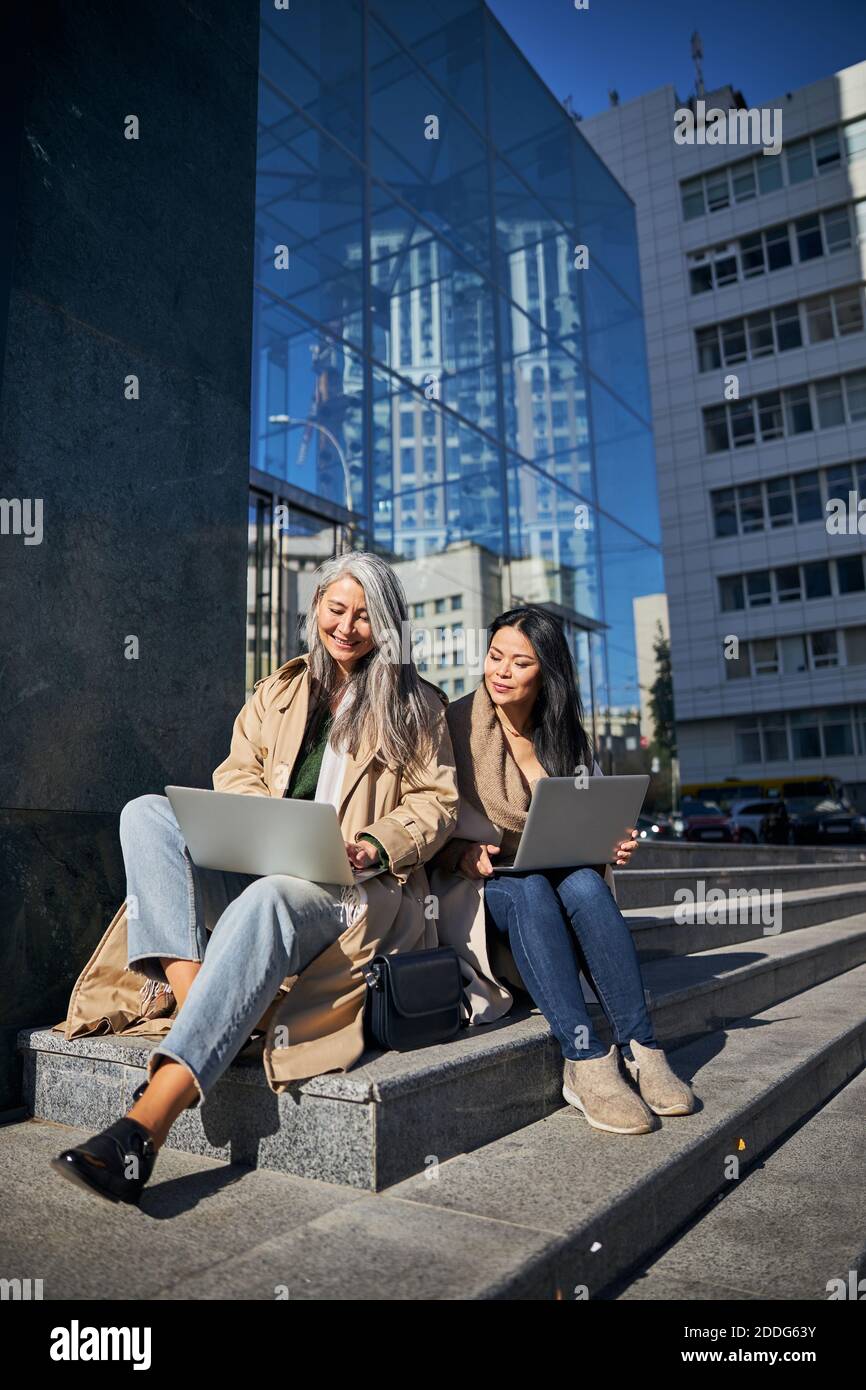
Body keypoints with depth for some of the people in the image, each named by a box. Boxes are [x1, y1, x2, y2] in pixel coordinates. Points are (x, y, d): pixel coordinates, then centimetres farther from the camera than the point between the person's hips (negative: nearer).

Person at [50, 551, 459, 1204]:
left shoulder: (417, 705, 12)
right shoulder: (278, 692, 22)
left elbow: (438, 801, 6)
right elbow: (237, 775, 15)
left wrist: (376, 844, -14)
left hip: (356, 888, -4)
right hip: (258, 869, 5)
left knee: (266, 900, -39)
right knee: (146, 812, -18)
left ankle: (147, 1124, -45)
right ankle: (187, 993, -38)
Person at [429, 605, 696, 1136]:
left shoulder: (568, 736, 9)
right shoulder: (455, 726, -3)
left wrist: (613, 846, -11)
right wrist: (463, 854, -25)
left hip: (561, 877, 3)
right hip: (476, 890, -3)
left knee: (584, 883, -31)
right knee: (529, 889, -35)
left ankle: (640, 1048, -28)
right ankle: (584, 1060, -35)